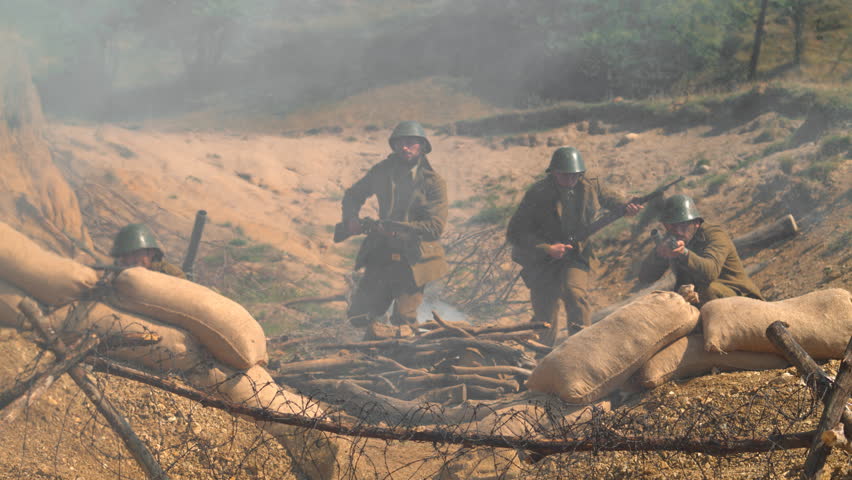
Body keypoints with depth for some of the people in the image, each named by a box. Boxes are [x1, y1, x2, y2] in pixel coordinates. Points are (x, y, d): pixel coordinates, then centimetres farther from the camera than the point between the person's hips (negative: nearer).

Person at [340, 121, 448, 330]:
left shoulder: (433, 183, -8)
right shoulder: (382, 171, 4)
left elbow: (436, 226, -16)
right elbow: (353, 194, 19)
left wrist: (397, 229, -24)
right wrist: (351, 218, -2)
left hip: (413, 260, -4)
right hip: (382, 255, 4)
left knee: (402, 321, -7)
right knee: (358, 316, 1)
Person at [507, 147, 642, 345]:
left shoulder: (589, 187, -6)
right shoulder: (537, 194, -18)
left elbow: (608, 198, 17)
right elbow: (514, 233, -17)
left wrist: (625, 207, -6)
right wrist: (548, 249, -25)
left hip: (576, 255, 1)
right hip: (542, 260, -1)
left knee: (575, 292, -29)